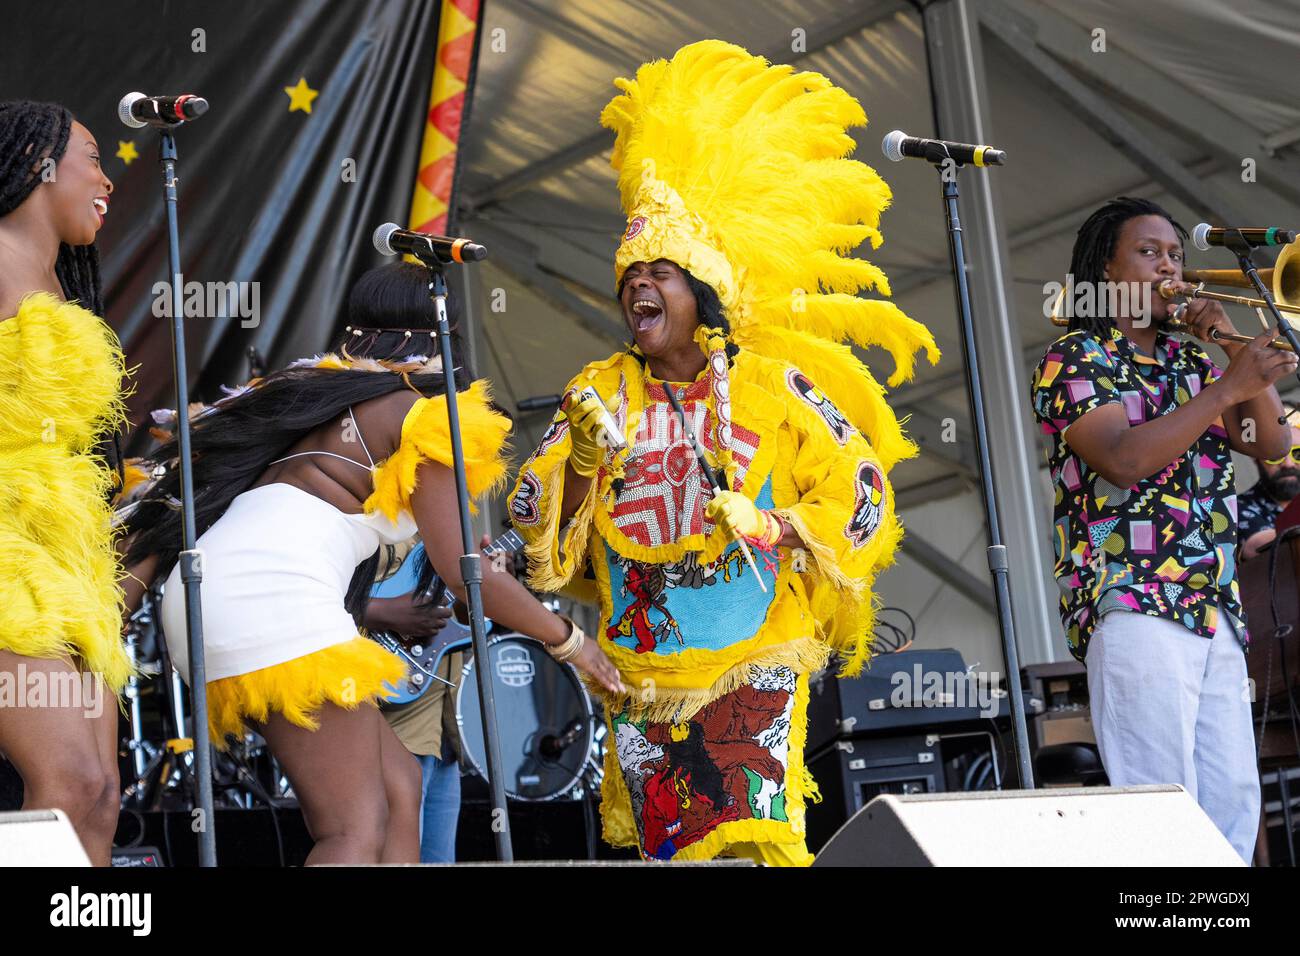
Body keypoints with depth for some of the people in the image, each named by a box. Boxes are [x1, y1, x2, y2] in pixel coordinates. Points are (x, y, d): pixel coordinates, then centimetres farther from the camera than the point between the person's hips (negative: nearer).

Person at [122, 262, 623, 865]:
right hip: (272, 596, -8)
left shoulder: (314, 388, 26)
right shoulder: (425, 410, 3)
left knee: (397, 784, 11)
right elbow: (461, 571, -1)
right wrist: (567, 638, 11)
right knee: (358, 832, -9)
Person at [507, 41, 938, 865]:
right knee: (663, 843, 8)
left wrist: (766, 523, -16)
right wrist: (586, 461, -14)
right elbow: (536, 521, 4)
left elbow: (864, 497, -3)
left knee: (757, 840, -14)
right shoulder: (603, 393, 7)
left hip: (754, 665, -3)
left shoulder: (774, 387, -1)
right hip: (641, 671, 3)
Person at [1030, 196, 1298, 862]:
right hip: (1134, 607, -7)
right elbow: (1124, 459, -15)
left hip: (1216, 608, 7)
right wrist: (1228, 388, -16)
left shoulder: (1190, 361, 22)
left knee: (1232, 803, 2)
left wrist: (1237, 347, 3)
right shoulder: (1074, 359, 1)